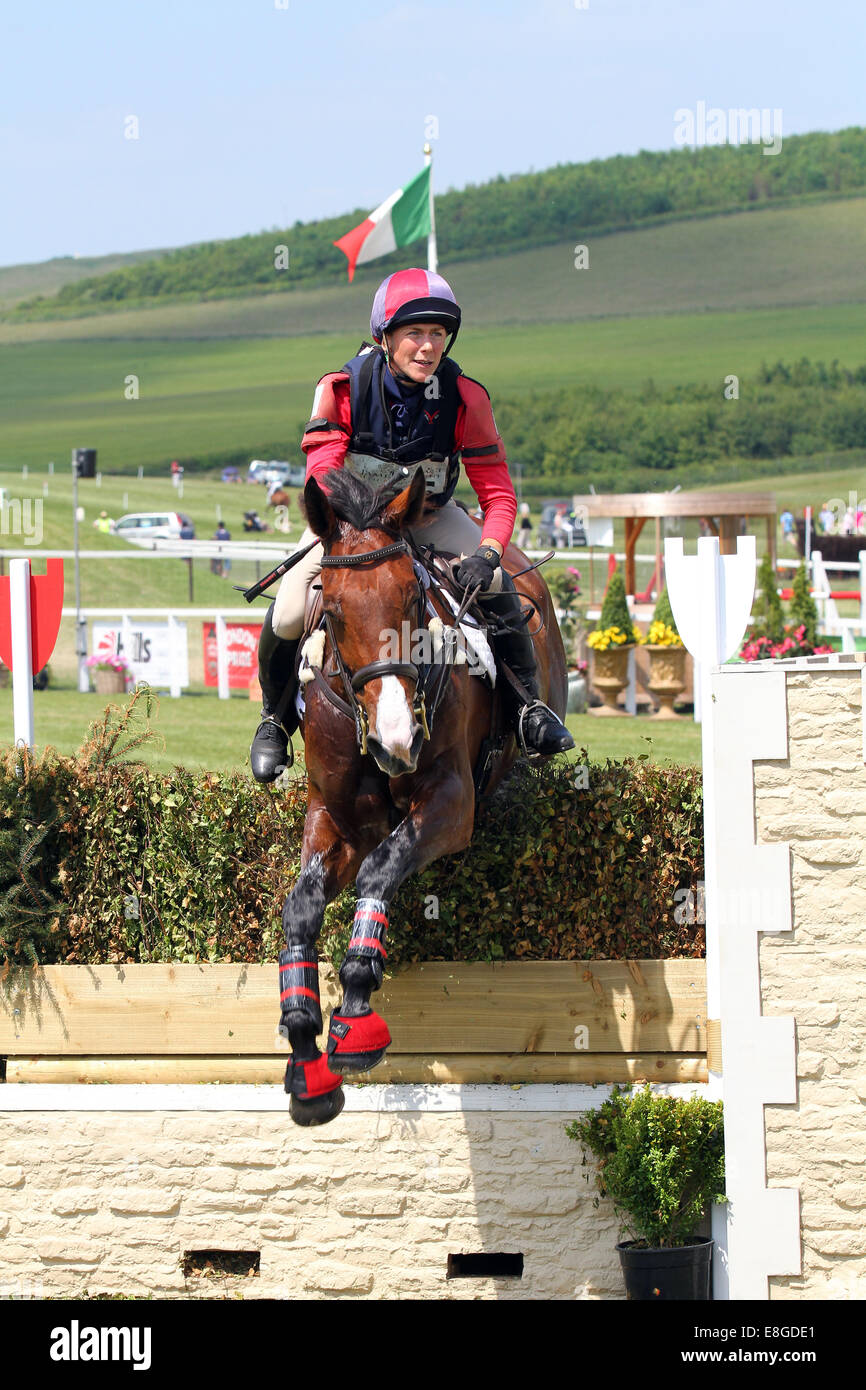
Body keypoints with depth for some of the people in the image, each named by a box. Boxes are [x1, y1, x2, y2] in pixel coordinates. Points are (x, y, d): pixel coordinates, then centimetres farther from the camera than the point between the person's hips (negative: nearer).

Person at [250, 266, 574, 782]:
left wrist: (487, 552, -38)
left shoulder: (464, 396, -21)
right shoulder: (343, 388, -24)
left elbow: (498, 493, -18)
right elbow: (323, 478, -28)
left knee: (495, 585, -26)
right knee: (289, 614, -21)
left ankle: (526, 704, -4)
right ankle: (277, 717, 10)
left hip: (429, 517, 1)